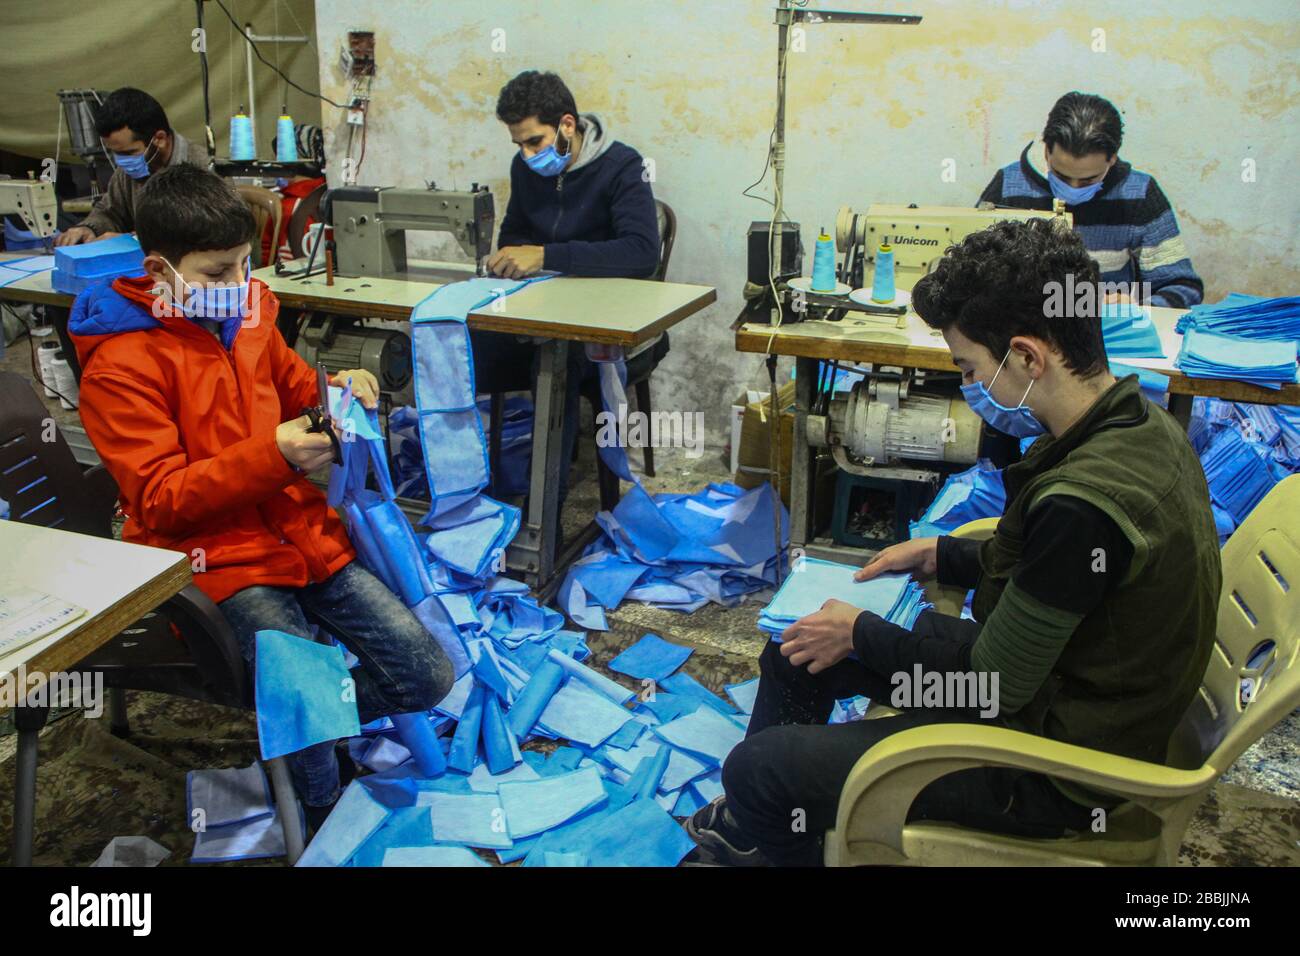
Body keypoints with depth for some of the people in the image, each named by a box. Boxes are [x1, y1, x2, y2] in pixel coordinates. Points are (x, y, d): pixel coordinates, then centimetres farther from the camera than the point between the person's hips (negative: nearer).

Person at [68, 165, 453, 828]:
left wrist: (336, 390, 2)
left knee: (429, 679, -4)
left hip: (302, 532, 6)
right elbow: (160, 501, -15)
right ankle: (323, 827, 8)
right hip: (215, 559, -6)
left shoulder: (245, 314, 7)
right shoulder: (118, 366, -11)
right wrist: (271, 456, -27)